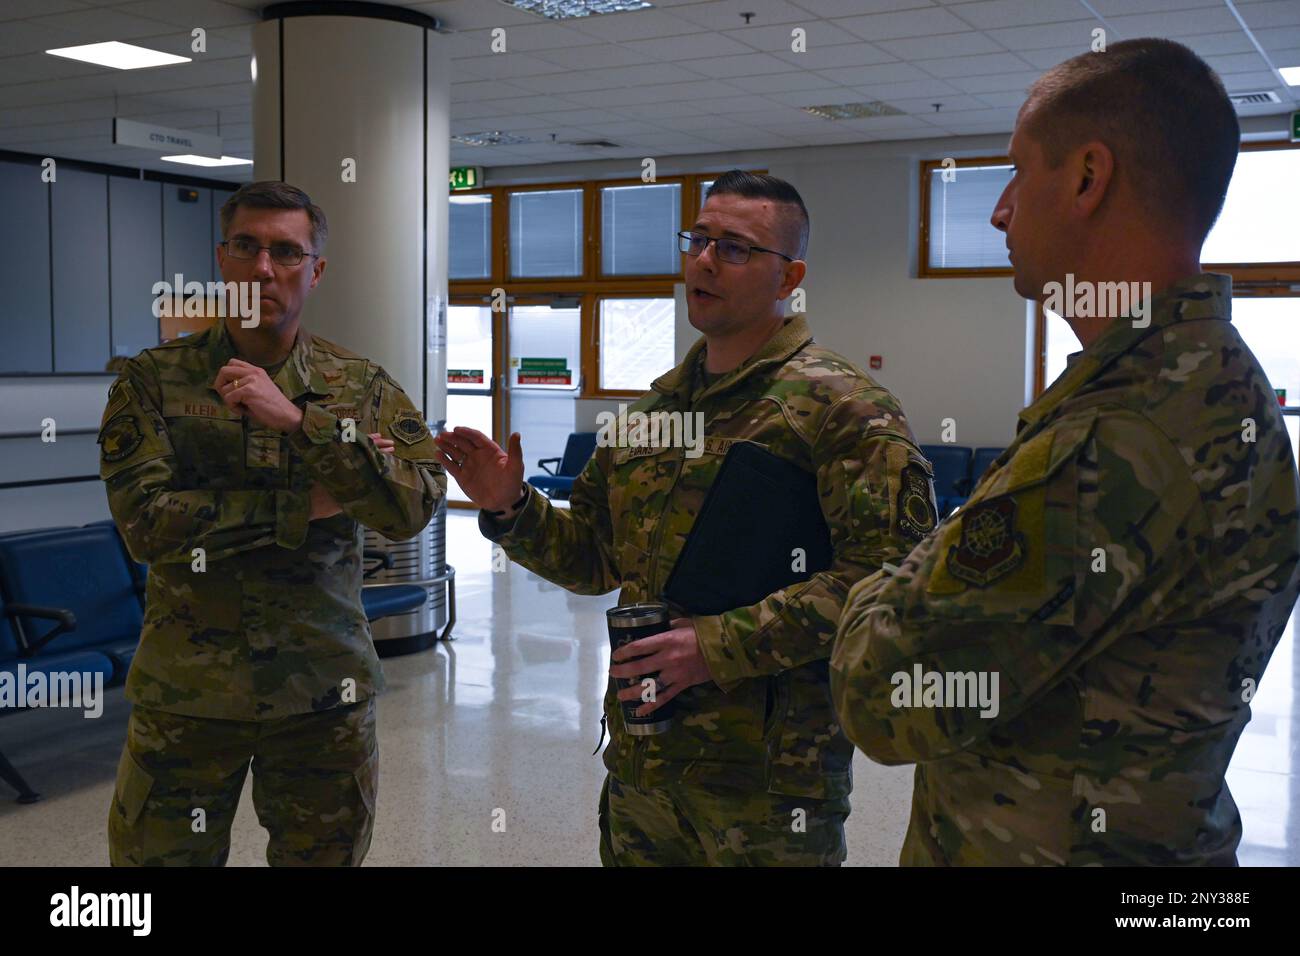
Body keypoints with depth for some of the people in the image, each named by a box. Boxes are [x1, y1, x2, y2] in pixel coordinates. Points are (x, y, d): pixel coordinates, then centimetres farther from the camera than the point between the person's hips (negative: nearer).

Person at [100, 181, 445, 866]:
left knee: (324, 854, 16)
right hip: (186, 695, 0)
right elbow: (146, 522, -14)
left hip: (324, 697, 1)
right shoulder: (153, 381, -2)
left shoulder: (363, 389, 0)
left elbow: (414, 507, -16)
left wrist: (299, 419, -24)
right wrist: (304, 508, -17)